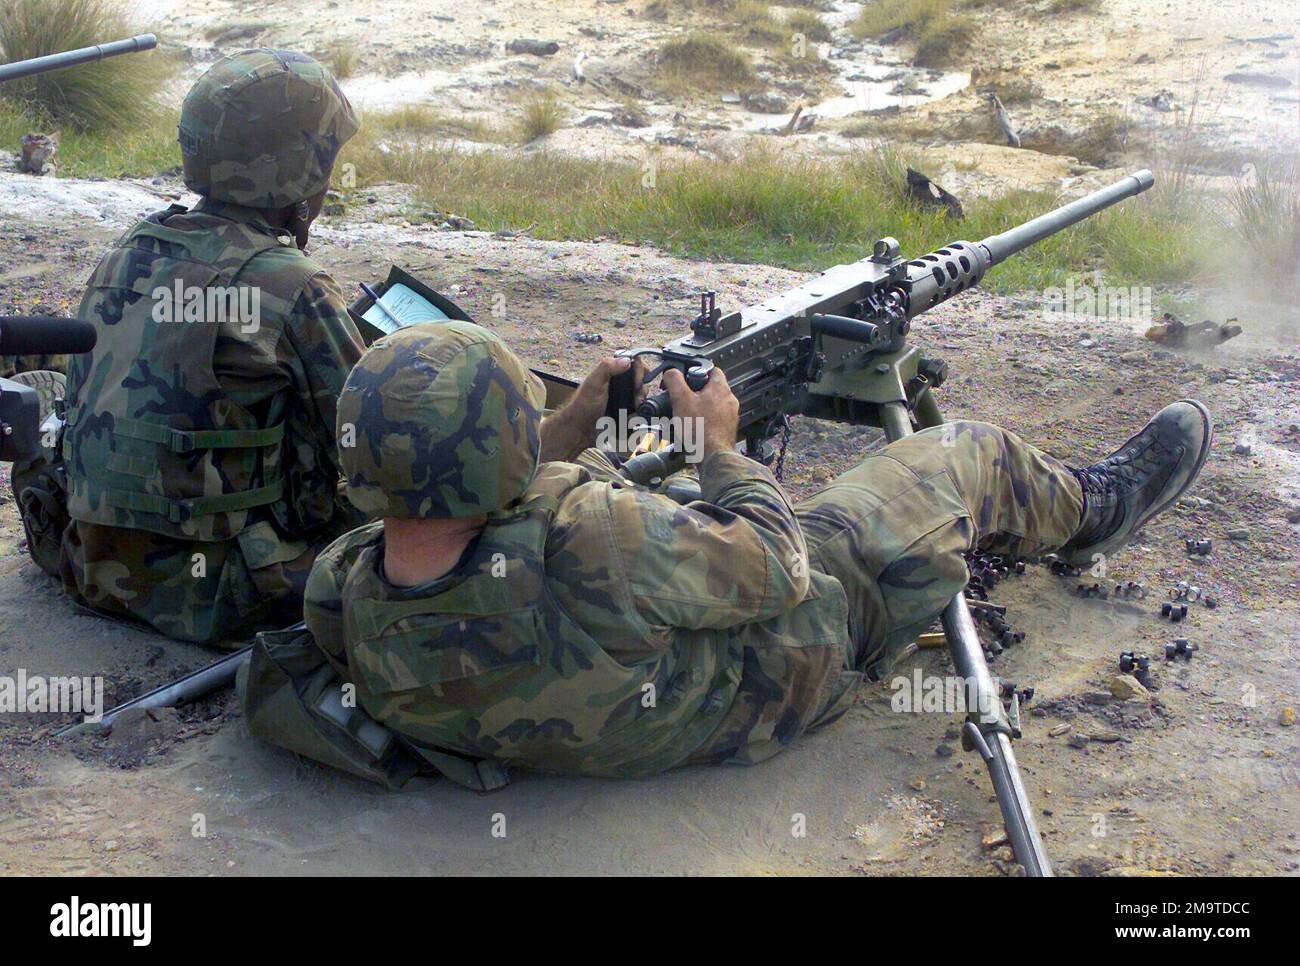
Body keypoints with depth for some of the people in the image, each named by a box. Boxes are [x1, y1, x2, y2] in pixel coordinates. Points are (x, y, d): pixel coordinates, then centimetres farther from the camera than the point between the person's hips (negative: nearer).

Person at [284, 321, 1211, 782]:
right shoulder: (589, 545, -46)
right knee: (976, 452, 12)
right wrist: (719, 441, -10)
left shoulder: (348, 609, -25)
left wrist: (579, 418, 1)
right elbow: (777, 569, -26)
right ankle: (1093, 504, 47)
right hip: (789, 651, -5)